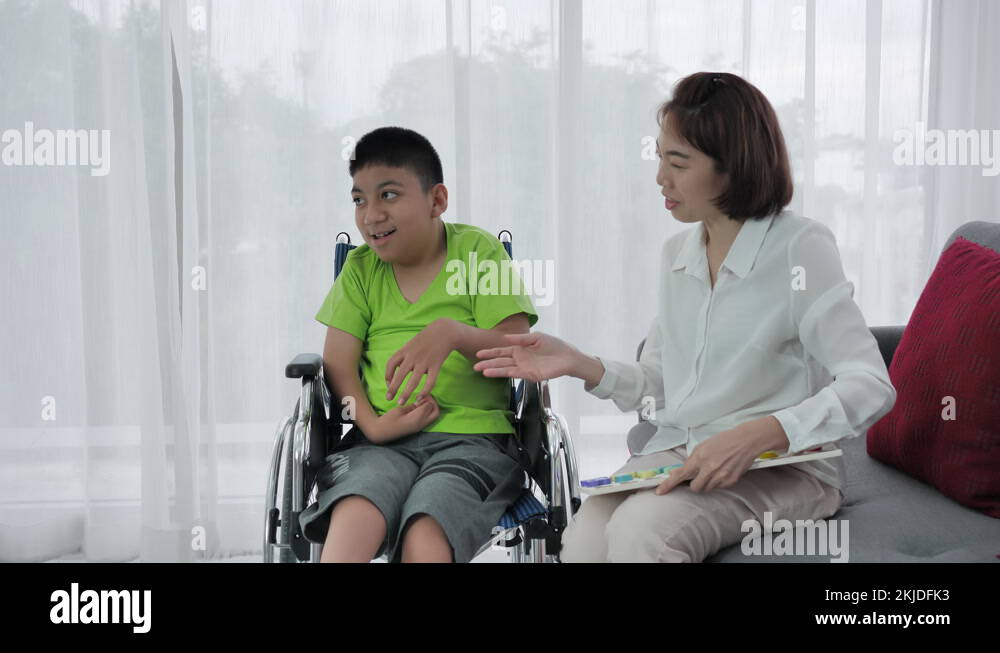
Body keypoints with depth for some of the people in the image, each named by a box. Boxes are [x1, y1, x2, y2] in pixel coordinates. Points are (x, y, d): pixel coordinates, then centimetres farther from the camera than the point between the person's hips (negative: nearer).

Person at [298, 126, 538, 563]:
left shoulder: (477, 251, 6)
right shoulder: (361, 268, 16)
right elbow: (338, 363, 8)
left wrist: (452, 333, -23)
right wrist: (373, 424, -12)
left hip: (471, 437, -2)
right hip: (383, 443, 2)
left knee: (425, 533, -33)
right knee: (354, 515, -32)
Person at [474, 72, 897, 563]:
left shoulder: (800, 248, -8)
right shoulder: (676, 254, 12)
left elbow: (872, 388, -18)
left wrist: (753, 436, -30)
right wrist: (579, 366, 1)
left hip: (780, 464, -5)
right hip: (676, 452, 5)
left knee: (639, 530, -32)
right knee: (583, 540, -26)